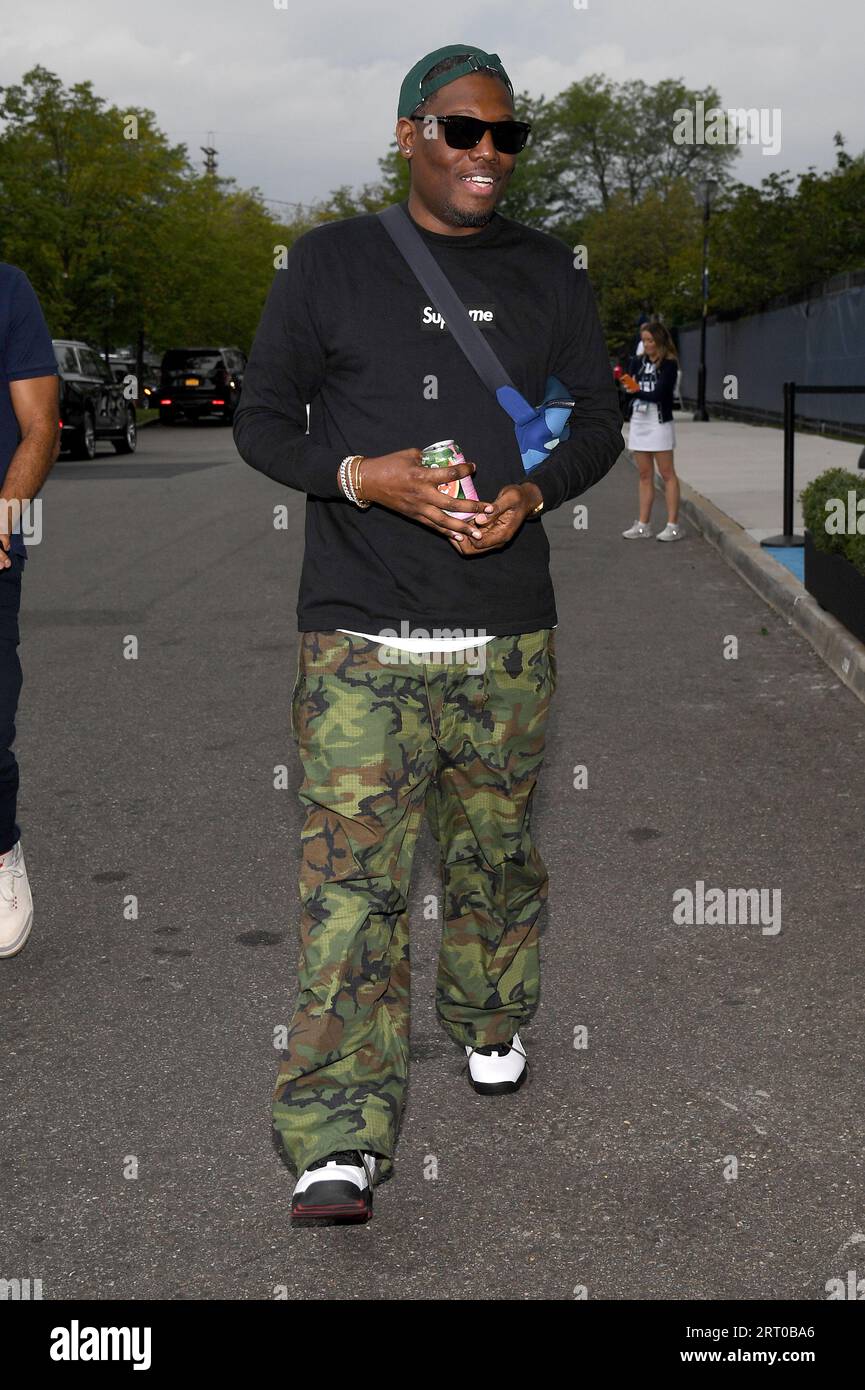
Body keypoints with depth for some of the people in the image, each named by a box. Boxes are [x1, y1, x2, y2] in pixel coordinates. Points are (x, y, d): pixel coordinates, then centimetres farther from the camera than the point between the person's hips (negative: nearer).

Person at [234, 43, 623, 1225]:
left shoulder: (547, 273, 12)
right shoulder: (331, 261, 4)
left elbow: (598, 422, 15)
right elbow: (262, 418, 5)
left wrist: (531, 494, -6)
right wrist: (361, 476, -14)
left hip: (509, 639, 3)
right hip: (360, 640, -3)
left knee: (494, 851, 14)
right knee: (351, 874, -10)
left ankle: (489, 1022, 40)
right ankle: (341, 1142, -8)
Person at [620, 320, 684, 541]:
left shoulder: (668, 364, -8)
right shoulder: (638, 361, 10)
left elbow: (658, 395, -16)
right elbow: (631, 387, 4)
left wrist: (636, 391, -16)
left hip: (659, 423, -6)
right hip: (638, 422, 6)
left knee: (667, 474, -3)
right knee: (645, 475, 10)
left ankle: (673, 525, -2)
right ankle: (643, 525, 13)